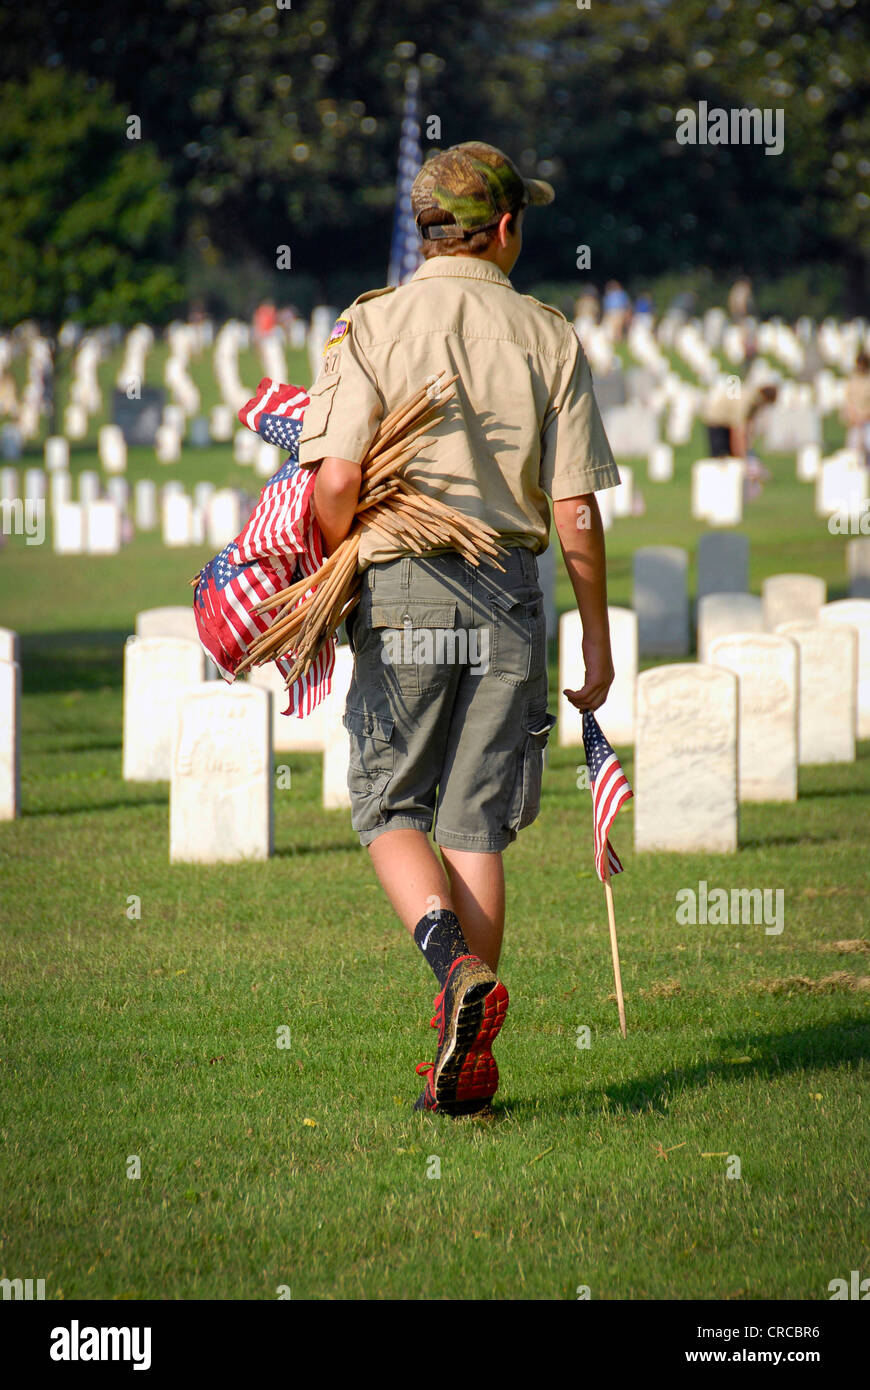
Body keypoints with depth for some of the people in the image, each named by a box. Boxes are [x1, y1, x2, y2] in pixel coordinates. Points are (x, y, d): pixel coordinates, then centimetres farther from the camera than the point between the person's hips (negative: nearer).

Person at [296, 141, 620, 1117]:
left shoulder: (371, 325, -3)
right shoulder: (549, 339, 1)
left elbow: (336, 478, -14)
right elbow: (576, 513, -1)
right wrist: (597, 636, 8)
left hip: (400, 592, -2)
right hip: (508, 597, 2)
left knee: (390, 810, 9)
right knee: (475, 826, 7)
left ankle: (453, 962, -19)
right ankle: (467, 1064, 7)